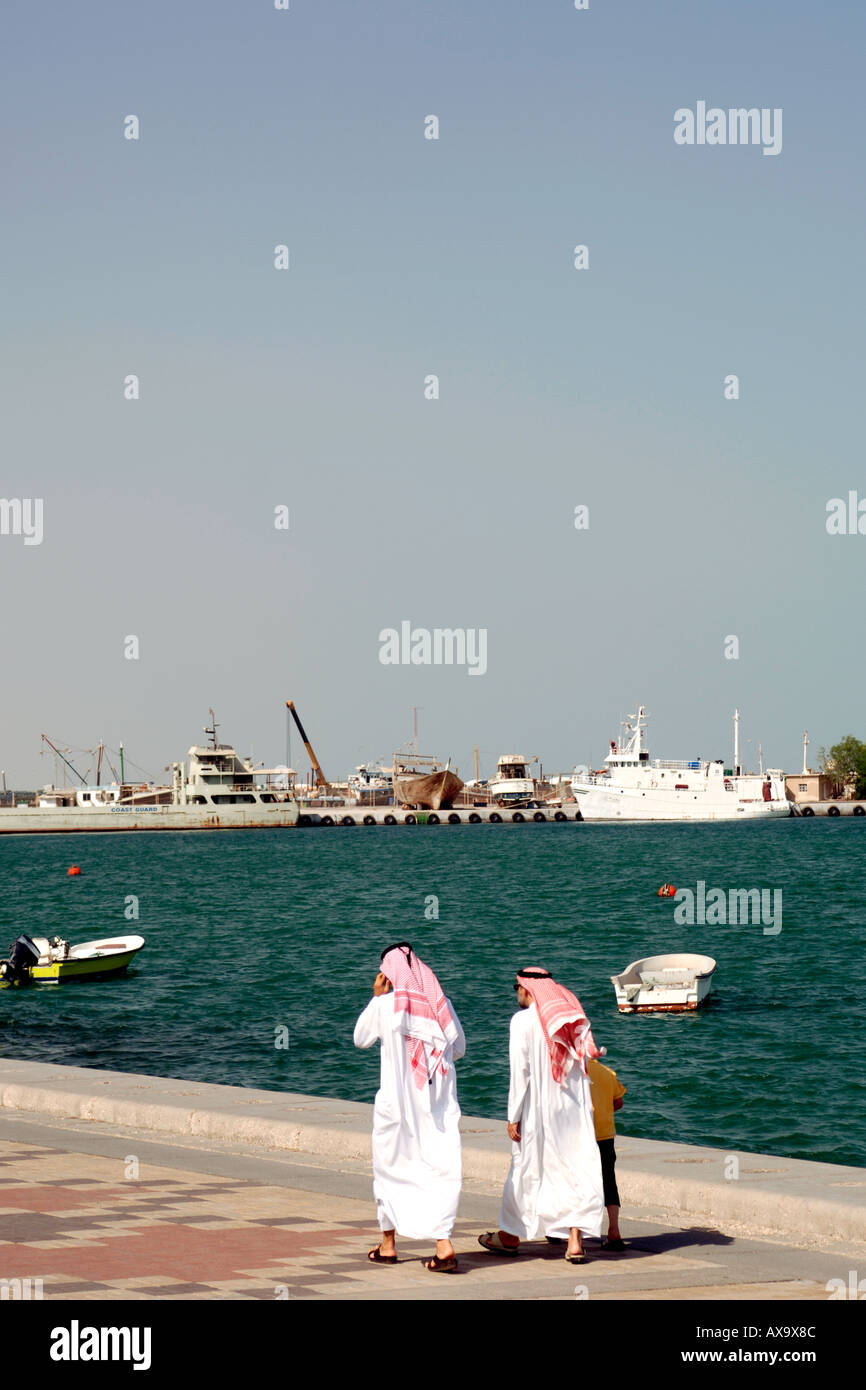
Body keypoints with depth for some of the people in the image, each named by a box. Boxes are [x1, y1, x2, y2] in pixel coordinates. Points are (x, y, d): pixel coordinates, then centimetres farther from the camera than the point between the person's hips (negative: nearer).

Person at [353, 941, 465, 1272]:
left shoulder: (385, 1004, -8)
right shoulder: (442, 1004, 0)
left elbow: (360, 1039, 8)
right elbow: (459, 1048, 10)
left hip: (397, 1101, -2)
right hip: (439, 1104, 2)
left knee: (390, 1168, 14)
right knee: (441, 1170, 1)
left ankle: (388, 1245, 23)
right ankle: (443, 1242, -14)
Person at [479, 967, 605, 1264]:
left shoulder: (523, 1020, -10)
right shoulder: (571, 1018, 6)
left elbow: (519, 1071, -13)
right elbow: (582, 1064, 7)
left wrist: (513, 1116, -9)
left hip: (538, 1109, -4)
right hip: (573, 1107, 4)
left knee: (526, 1169, 9)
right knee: (574, 1170, 3)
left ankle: (510, 1236, 23)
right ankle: (574, 1241, -5)